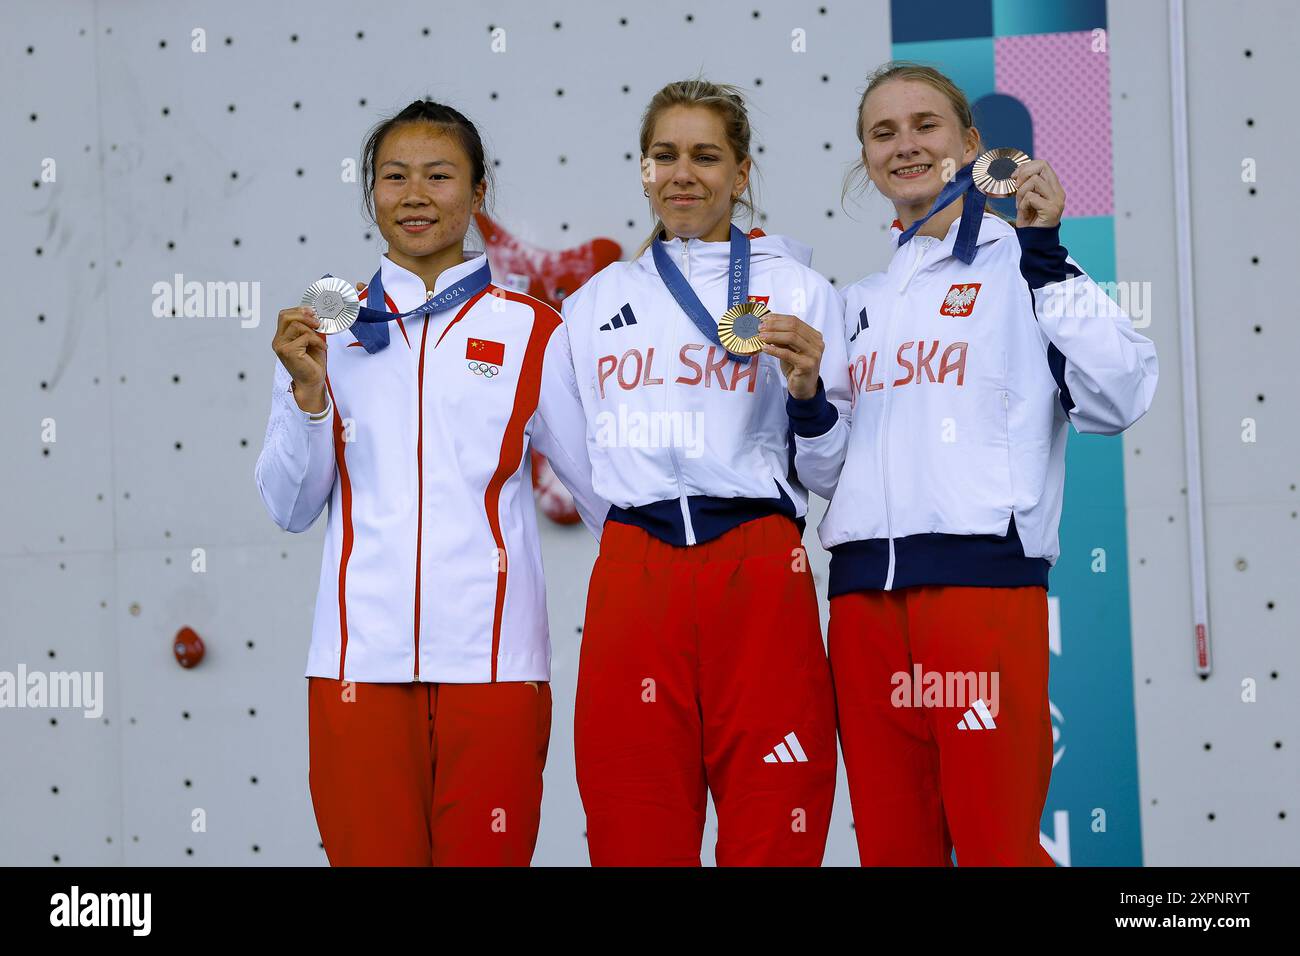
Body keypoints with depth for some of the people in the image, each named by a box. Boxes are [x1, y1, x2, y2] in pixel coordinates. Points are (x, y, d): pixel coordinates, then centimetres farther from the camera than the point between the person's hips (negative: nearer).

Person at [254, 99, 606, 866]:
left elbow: (609, 494, 9)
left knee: (487, 856, 2)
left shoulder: (532, 333, 6)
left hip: (491, 654, -1)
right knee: (372, 854, 3)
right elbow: (289, 509, 9)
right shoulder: (328, 328, 10)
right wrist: (308, 391, -4)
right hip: (362, 652, 1)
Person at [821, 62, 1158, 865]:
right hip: (864, 593, 6)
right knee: (892, 848, 8)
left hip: (984, 581, -6)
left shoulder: (1019, 265, 3)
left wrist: (1046, 260, -11)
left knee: (998, 846, -8)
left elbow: (1120, 398, -10)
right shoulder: (865, 301, 22)